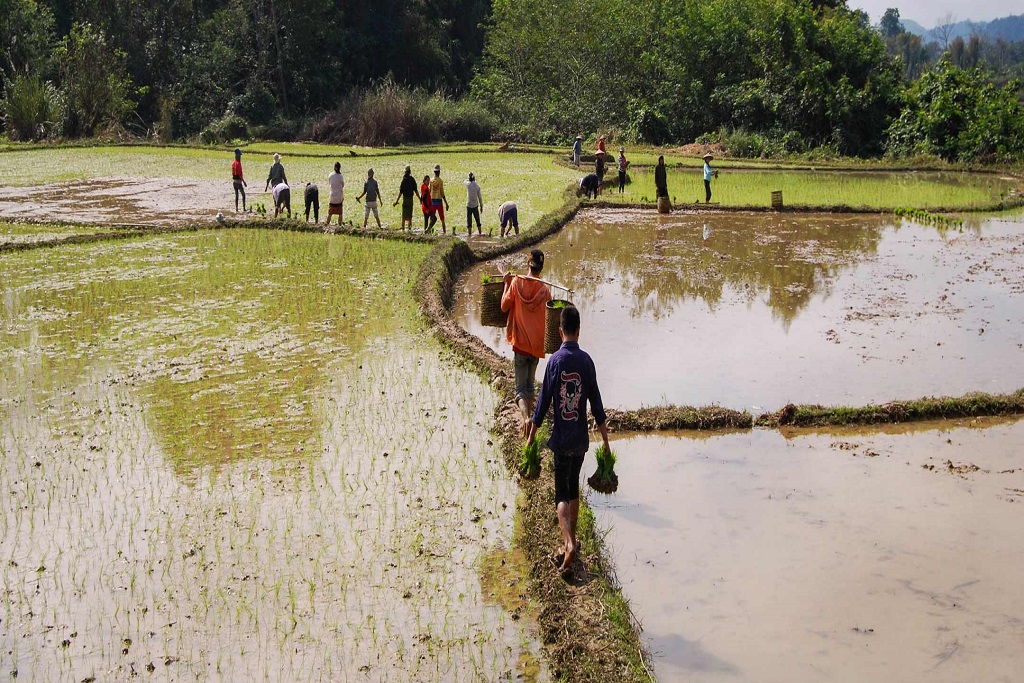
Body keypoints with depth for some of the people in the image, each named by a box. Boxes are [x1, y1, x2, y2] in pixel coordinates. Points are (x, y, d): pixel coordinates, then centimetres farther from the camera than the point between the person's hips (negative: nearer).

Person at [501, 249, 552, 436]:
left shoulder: (516, 282, -9)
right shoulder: (545, 289, -7)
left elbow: (504, 306, -1)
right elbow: (548, 318, -5)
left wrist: (507, 284, 8)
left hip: (520, 343, -1)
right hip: (537, 344, 1)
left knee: (521, 388, -2)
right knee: (530, 385, 21)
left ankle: (526, 418, -25)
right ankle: (530, 418, 26)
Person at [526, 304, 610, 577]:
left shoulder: (555, 360, -11)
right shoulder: (587, 360, -3)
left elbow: (543, 401, -8)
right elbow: (597, 405, 0)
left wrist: (531, 435, 3)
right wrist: (605, 440, 8)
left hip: (561, 438, -3)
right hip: (581, 437, 3)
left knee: (562, 493, -1)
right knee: (573, 486, 19)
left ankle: (569, 543, -20)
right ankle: (572, 540, 28)